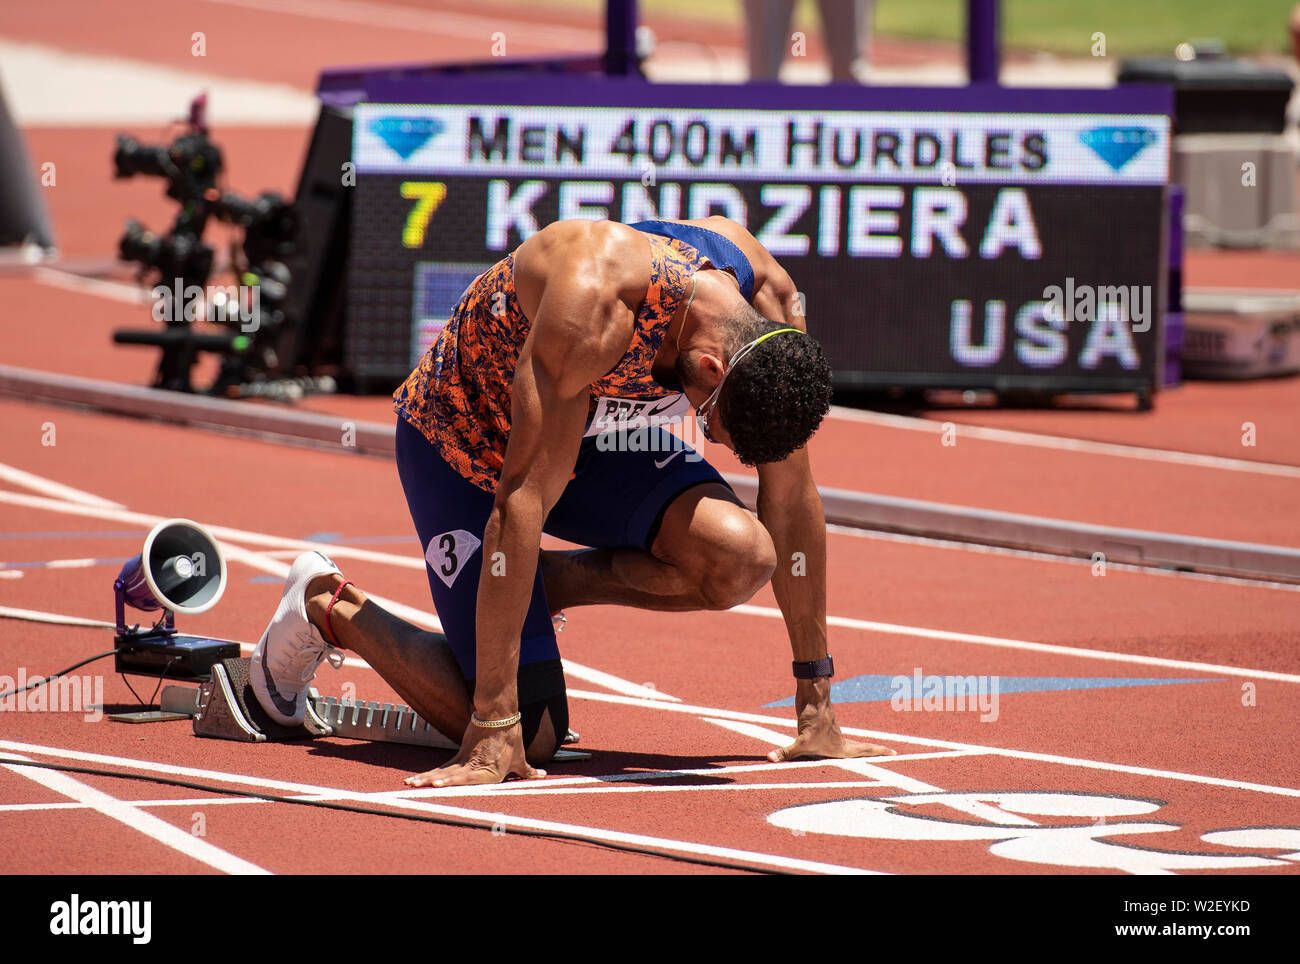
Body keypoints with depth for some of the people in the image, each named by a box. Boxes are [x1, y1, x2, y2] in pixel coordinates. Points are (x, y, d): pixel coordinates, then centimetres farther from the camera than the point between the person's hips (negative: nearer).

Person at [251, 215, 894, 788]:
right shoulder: (593, 300, -41)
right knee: (527, 734, -13)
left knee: (740, 558, -22)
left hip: (599, 433, 6)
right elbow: (521, 502, -39)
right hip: (461, 436, -6)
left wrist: (816, 704, -9)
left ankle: (542, 583, 5)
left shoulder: (769, 306, -22)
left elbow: (792, 500, -11)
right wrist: (494, 729, -39)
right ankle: (328, 606, 11)